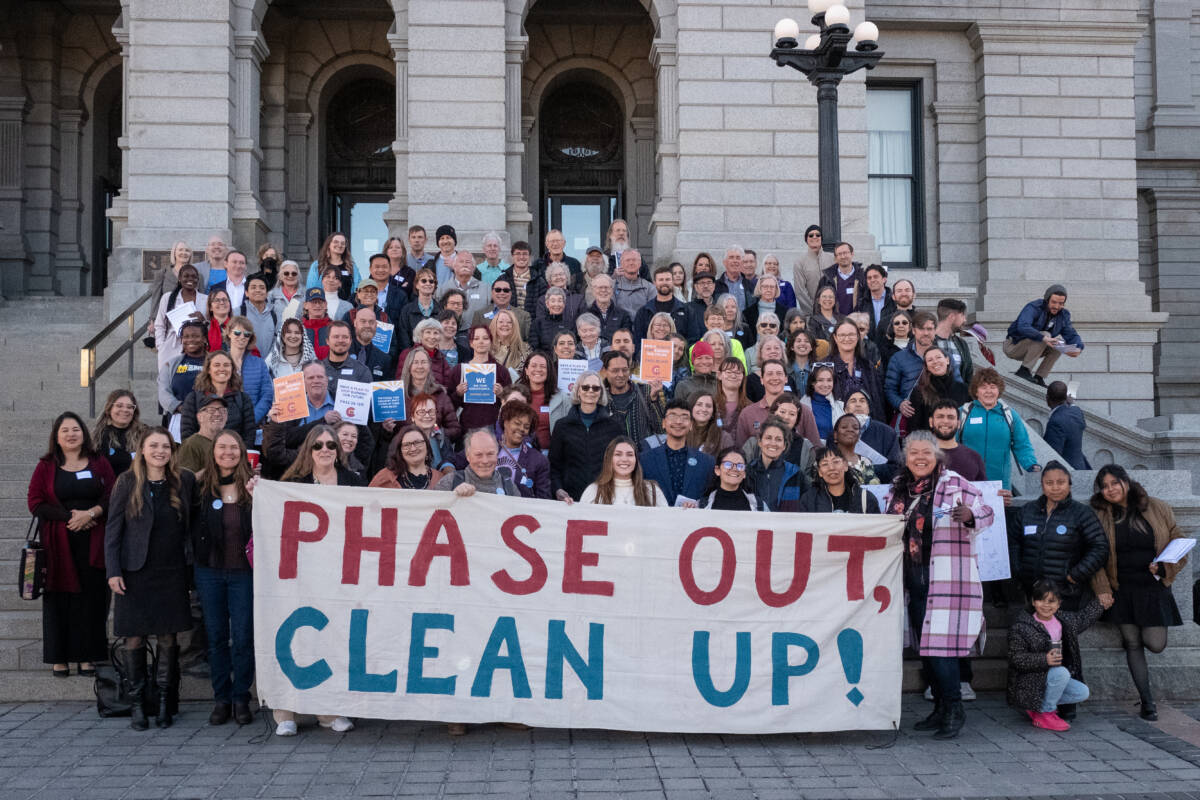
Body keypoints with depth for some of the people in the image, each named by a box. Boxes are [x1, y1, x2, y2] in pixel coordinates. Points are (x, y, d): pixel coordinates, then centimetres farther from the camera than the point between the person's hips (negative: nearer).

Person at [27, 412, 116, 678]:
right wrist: (69, 516, -13)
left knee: (91, 597, 0)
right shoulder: (46, 467, 6)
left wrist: (91, 513, -15)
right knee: (58, 598, 0)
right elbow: (35, 503, -1)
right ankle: (59, 658, 9)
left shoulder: (99, 464, 8)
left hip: (92, 543, 1)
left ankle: (86, 656, 8)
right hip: (58, 543, -1)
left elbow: (113, 496, 3)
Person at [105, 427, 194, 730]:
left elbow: (191, 523, 14)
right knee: (134, 639, 0)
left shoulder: (184, 481, 4)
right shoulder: (128, 483, -1)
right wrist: (113, 571, -6)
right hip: (136, 572, -1)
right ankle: (136, 704, 10)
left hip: (172, 573, 1)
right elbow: (113, 528, -1)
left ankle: (165, 703, 13)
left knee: (168, 639, 3)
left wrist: (189, 556, 0)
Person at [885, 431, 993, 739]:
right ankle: (940, 708, 22)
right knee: (925, 645, 11)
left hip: (945, 579, -6)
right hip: (913, 579, 6)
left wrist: (969, 515, -24)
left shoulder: (953, 483, -4)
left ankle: (954, 709, 1)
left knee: (940, 644, -10)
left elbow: (986, 512, -4)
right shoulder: (898, 489, 13)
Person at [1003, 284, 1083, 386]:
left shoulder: (1063, 314, -1)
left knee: (1060, 340, -14)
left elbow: (1072, 334, -6)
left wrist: (1078, 348, -29)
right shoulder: (1033, 307, -22)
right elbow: (1022, 327, -40)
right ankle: (1024, 370, -22)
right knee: (1045, 334, -28)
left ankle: (1039, 377, -11)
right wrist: (1044, 338, -51)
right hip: (1013, 347, -7)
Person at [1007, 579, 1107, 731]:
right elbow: (1015, 658, -20)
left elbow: (1083, 618, 27)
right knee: (1062, 672, -30)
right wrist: (1045, 660, -31)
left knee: (1082, 693, -8)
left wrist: (1100, 603, 25)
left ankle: (1038, 707, 5)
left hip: (1053, 678, 8)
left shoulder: (1063, 620, 5)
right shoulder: (1020, 627, -17)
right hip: (1029, 682, -8)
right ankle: (1046, 713, -13)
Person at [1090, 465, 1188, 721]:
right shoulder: (1100, 516, 2)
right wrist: (1102, 590, -8)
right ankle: (1147, 701, 10)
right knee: (1133, 644, 0)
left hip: (1153, 587, 0)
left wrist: (1163, 568, -10)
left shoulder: (1157, 509, 3)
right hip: (1121, 591, 0)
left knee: (1155, 645, -6)